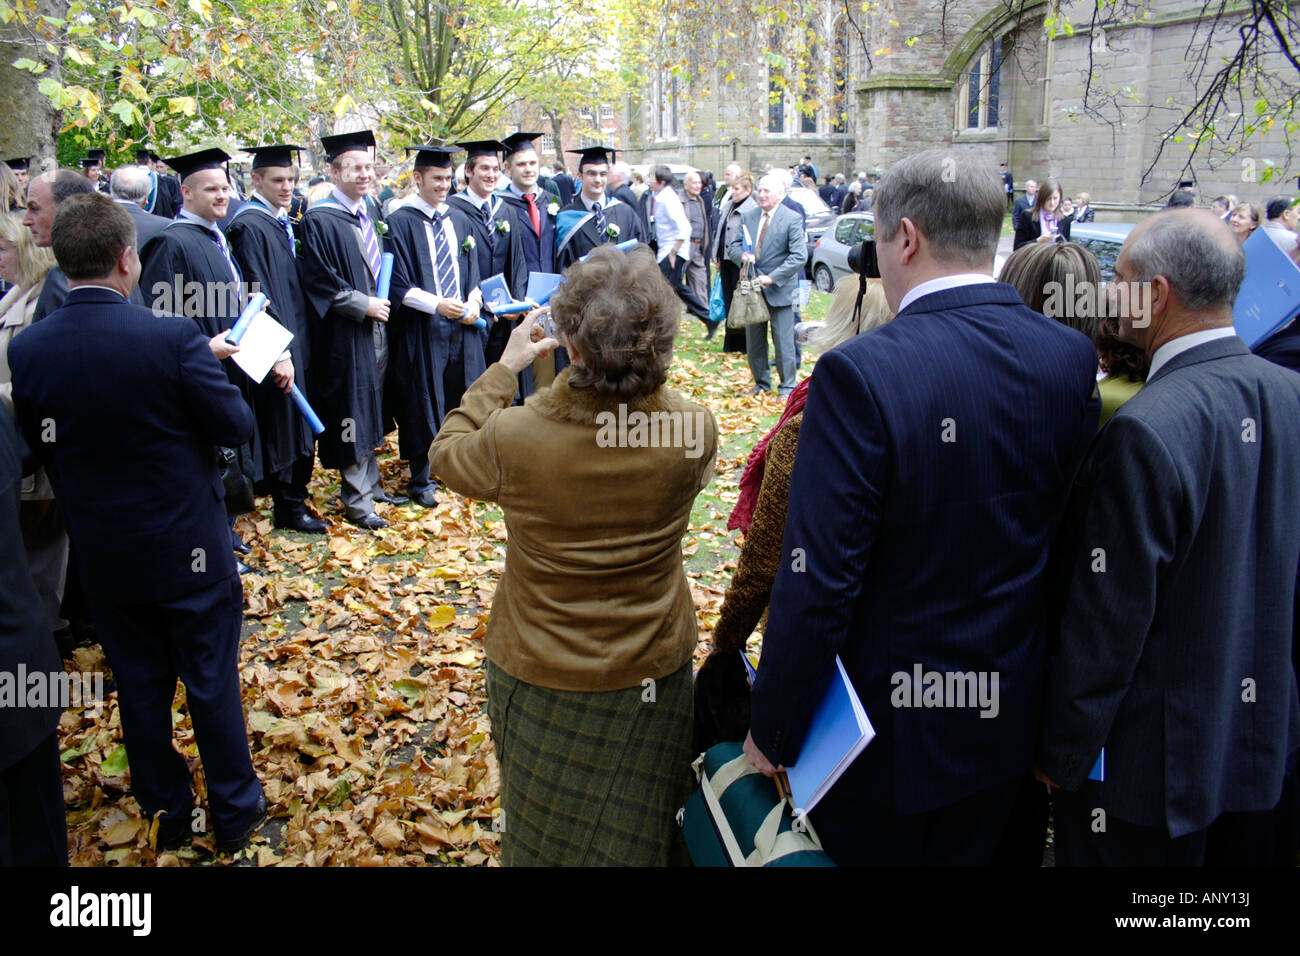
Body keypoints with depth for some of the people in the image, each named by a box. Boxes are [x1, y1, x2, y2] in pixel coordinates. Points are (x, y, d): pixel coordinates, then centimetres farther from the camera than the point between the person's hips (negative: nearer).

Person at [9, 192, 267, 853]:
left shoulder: (25, 350, -9)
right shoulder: (173, 339, -23)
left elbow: (37, 449, 1)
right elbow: (235, 427, -13)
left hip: (102, 556, 4)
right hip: (188, 551, -3)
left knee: (140, 687, 19)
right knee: (211, 682, 12)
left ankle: (165, 813, 36)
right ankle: (234, 811, 28)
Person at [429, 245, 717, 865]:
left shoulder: (514, 437, -28)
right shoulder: (694, 430, -22)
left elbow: (448, 453, -3)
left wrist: (505, 366, 3)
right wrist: (635, 371, 5)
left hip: (540, 678, -1)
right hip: (653, 673, 2)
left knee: (545, 836, 26)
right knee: (638, 835, 26)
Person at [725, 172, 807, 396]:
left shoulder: (791, 220, -9)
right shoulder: (747, 217, 7)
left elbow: (799, 256, -14)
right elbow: (732, 245, 12)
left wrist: (772, 278, -20)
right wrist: (742, 255, -12)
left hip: (780, 291, -5)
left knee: (784, 341, -1)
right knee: (753, 341, 12)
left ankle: (787, 386, 12)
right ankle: (762, 382, 27)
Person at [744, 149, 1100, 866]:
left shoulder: (859, 375, -26)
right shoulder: (1072, 356, -7)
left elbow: (818, 584, -24)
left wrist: (772, 731, -12)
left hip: (890, 728, -5)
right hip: (1011, 721, 6)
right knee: (973, 853, 26)